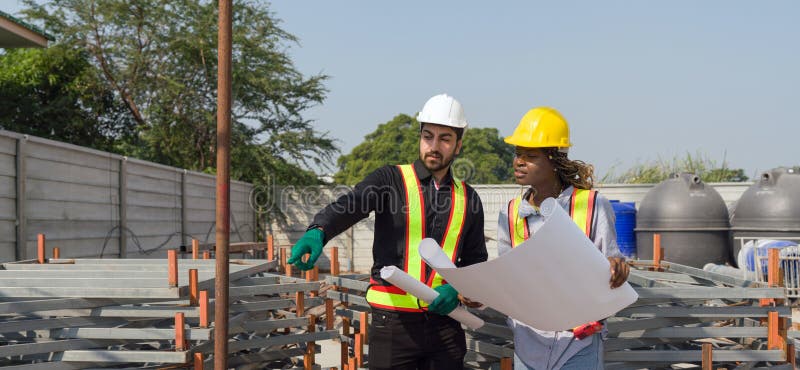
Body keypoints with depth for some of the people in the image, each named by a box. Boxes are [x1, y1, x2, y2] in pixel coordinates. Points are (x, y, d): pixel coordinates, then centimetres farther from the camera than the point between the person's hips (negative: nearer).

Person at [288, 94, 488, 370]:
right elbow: (349, 205, -20)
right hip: (393, 322, -3)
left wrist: (457, 289, -6)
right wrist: (318, 232, -40)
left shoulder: (467, 198, 10)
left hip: (444, 320, 3)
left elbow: (475, 261, 16)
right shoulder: (391, 180, -1)